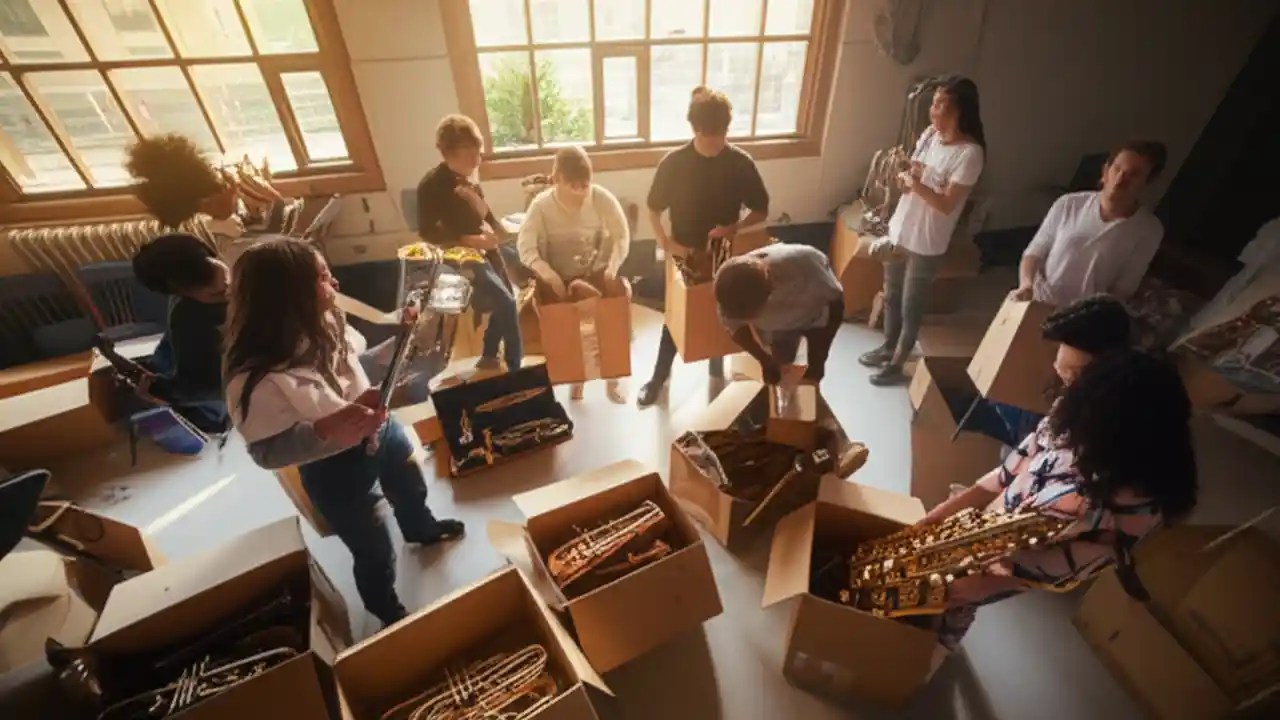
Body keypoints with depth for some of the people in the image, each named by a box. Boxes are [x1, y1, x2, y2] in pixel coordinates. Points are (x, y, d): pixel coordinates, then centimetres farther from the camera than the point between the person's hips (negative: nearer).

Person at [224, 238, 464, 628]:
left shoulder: (326, 322, -12)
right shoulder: (256, 378, -32)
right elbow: (267, 452, -26)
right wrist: (325, 430, -43)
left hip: (382, 430, 7)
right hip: (336, 469, -7)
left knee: (411, 489, 34)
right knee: (376, 554, 14)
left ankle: (421, 529, 70)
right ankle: (390, 615, 46)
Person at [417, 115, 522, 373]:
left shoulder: (469, 181, 7)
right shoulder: (431, 186, -14)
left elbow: (491, 221, 8)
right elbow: (428, 233, -14)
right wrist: (468, 240, -24)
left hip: (487, 250, 8)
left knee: (504, 304, 11)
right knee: (506, 304, -16)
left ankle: (488, 357, 33)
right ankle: (516, 366, -1)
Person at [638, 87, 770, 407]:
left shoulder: (741, 163, -10)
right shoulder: (673, 162, -13)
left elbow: (761, 211, -4)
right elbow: (654, 210, -4)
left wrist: (732, 228, -22)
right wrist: (666, 243, -20)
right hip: (684, 256, -1)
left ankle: (717, 375, 41)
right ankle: (658, 378, 30)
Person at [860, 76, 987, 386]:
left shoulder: (969, 153, -18)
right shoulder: (929, 135, 3)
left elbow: (947, 205, -20)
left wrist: (917, 184, -33)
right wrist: (905, 178, -8)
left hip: (927, 242, -7)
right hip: (900, 231, 7)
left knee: (911, 306, 6)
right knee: (891, 296, 19)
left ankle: (898, 364, 22)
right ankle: (888, 347, 39)